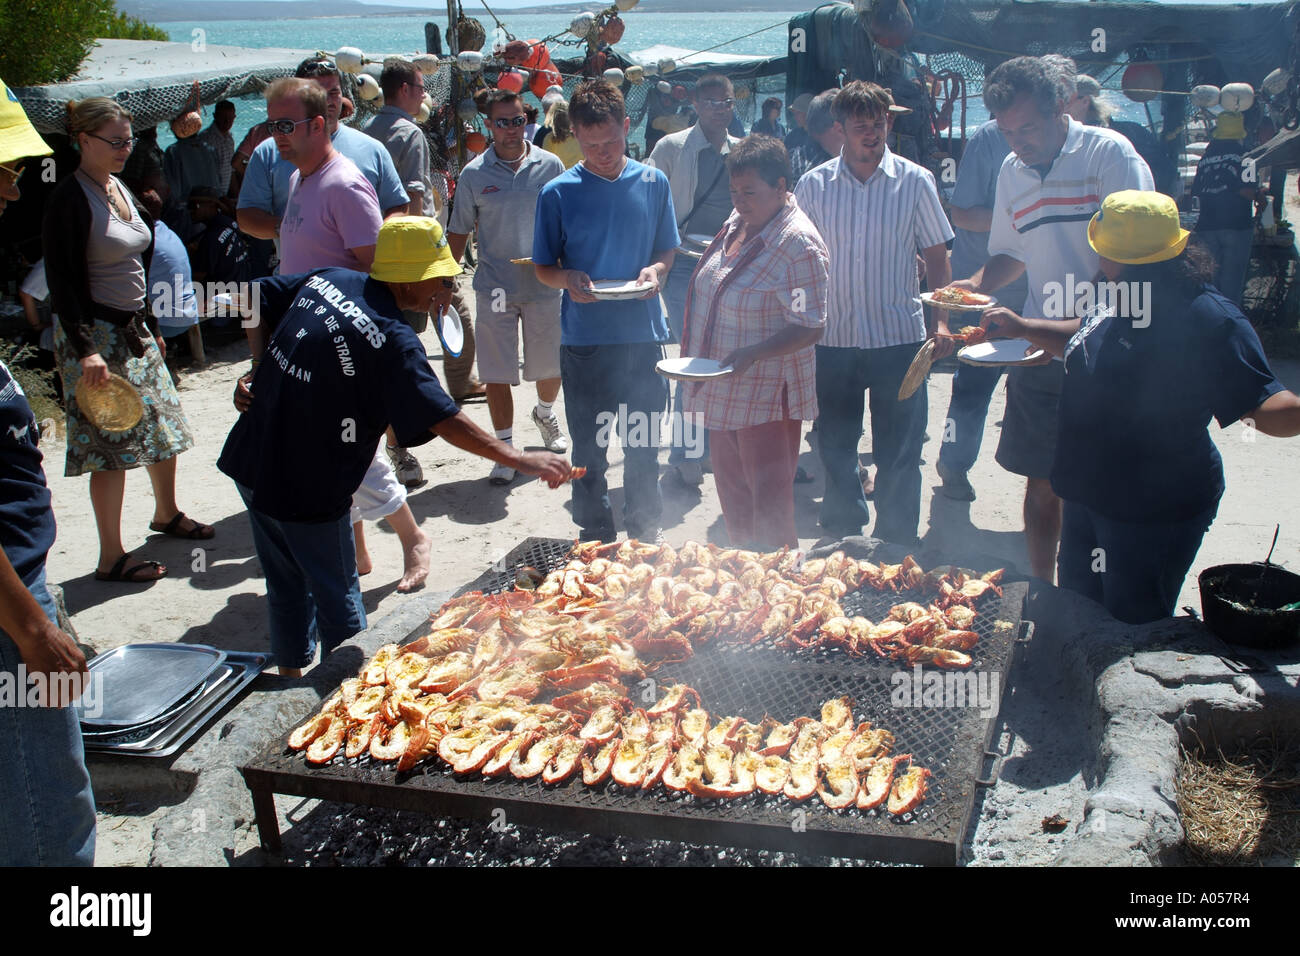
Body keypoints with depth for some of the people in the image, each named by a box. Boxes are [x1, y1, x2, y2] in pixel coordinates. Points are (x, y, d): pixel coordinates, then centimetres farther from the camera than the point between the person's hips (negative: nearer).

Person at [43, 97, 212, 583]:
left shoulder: (120, 190, 10)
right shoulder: (69, 200, -15)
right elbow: (62, 281, -19)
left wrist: (151, 325, 19)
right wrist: (85, 348, -24)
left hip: (134, 328, 8)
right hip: (95, 334, -8)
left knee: (163, 422, 16)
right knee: (112, 444, -5)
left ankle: (167, 513, 39)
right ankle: (111, 557, 5)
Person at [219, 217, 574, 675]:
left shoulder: (326, 279, 1)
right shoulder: (391, 341, -23)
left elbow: (258, 299, 14)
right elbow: (442, 418, -28)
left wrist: (261, 369, 11)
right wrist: (519, 458, -28)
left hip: (250, 462, 8)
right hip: (305, 488, -8)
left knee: (287, 586, 23)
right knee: (338, 599, 9)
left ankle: (290, 675, 38)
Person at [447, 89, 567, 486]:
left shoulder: (550, 166, 1)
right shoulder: (474, 174, 1)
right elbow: (458, 232, 7)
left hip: (544, 283, 1)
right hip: (495, 286, -1)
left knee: (551, 366, 11)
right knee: (497, 372, 1)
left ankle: (545, 413, 44)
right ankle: (504, 448, 14)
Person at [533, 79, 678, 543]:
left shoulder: (653, 182, 2)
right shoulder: (557, 192, -4)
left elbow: (667, 249, 11)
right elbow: (543, 266, 3)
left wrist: (656, 271, -11)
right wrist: (566, 279, -18)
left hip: (643, 334, 1)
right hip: (584, 339, -1)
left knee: (644, 443, 12)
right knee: (589, 446, 9)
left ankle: (645, 532, 29)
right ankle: (595, 536, 25)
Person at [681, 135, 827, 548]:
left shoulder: (799, 245, -20)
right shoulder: (738, 222, 6)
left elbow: (810, 327, -22)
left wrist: (751, 354, -32)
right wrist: (697, 355, 16)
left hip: (768, 397, -9)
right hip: (725, 394, 9)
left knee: (769, 505, -2)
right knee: (733, 497, 19)